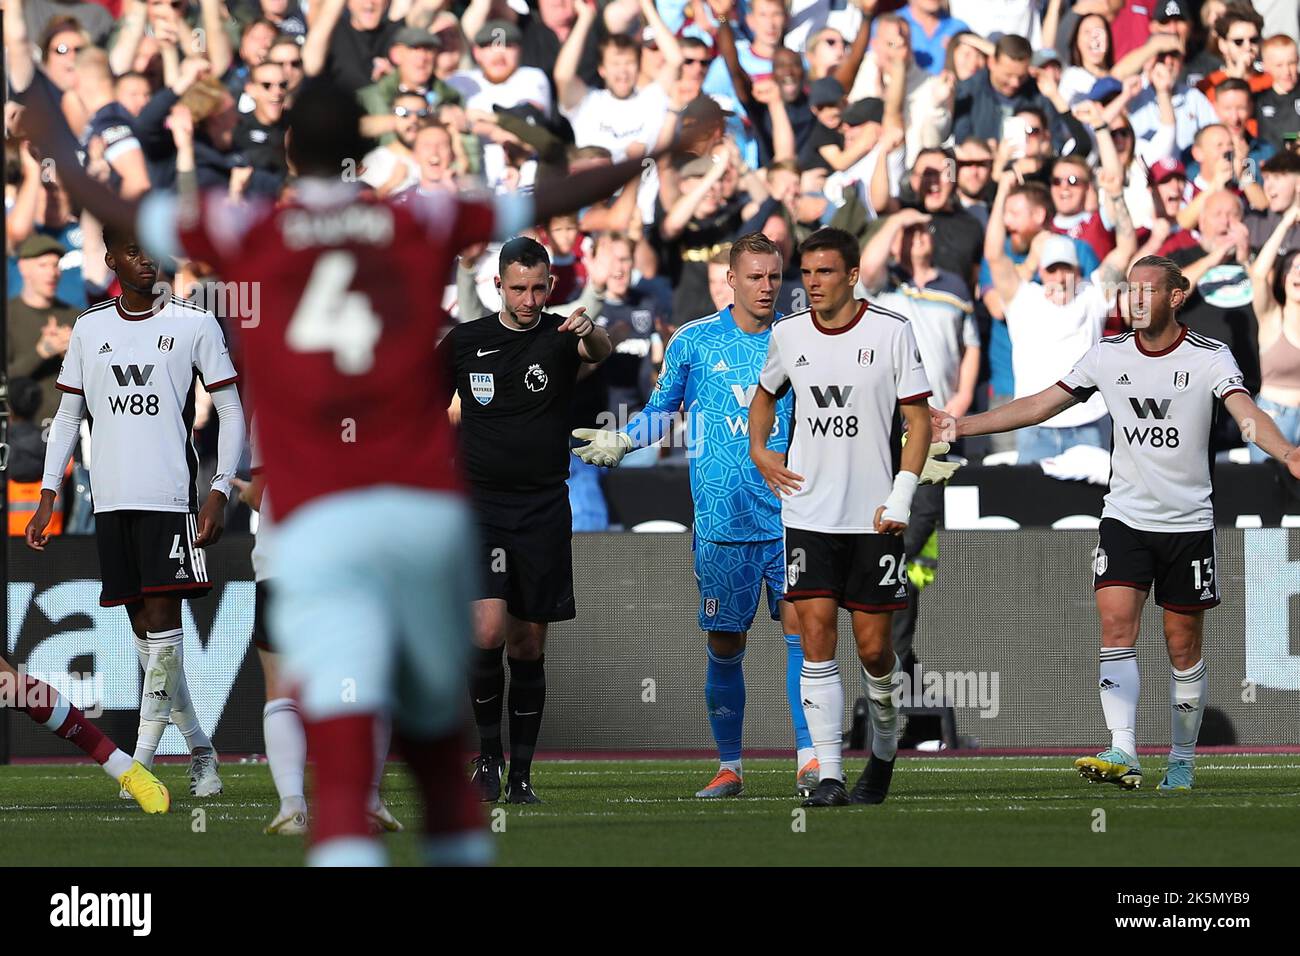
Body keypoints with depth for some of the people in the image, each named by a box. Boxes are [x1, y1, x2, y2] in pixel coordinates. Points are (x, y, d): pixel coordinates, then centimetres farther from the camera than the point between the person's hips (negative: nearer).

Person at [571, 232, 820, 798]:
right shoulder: (693, 341, 4)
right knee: (724, 644, 4)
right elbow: (662, 411, 16)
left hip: (790, 517, 0)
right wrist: (619, 442, 0)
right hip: (721, 518, 0)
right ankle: (728, 767, 15)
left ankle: (808, 761, -14)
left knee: (800, 624, -13)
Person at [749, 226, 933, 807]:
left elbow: (919, 421, -3)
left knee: (873, 647, 1)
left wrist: (900, 499, -11)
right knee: (816, 637, -8)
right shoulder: (787, 336, 5)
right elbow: (766, 393, 26)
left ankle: (884, 751, 29)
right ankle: (828, 775, -8)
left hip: (873, 518, -2)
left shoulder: (891, 333, -5)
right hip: (807, 515, 2)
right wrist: (758, 450, 10)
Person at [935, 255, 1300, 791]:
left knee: (1183, 646, 4)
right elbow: (1038, 406, 8)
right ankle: (1123, 754, -24)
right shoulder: (1109, 355, 3)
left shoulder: (1210, 358, -6)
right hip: (1125, 519, 2)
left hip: (1188, 524, -2)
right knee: (1116, 625, -16)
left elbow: (1248, 415, -21)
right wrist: (962, 426, 4)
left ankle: (1182, 760, 18)